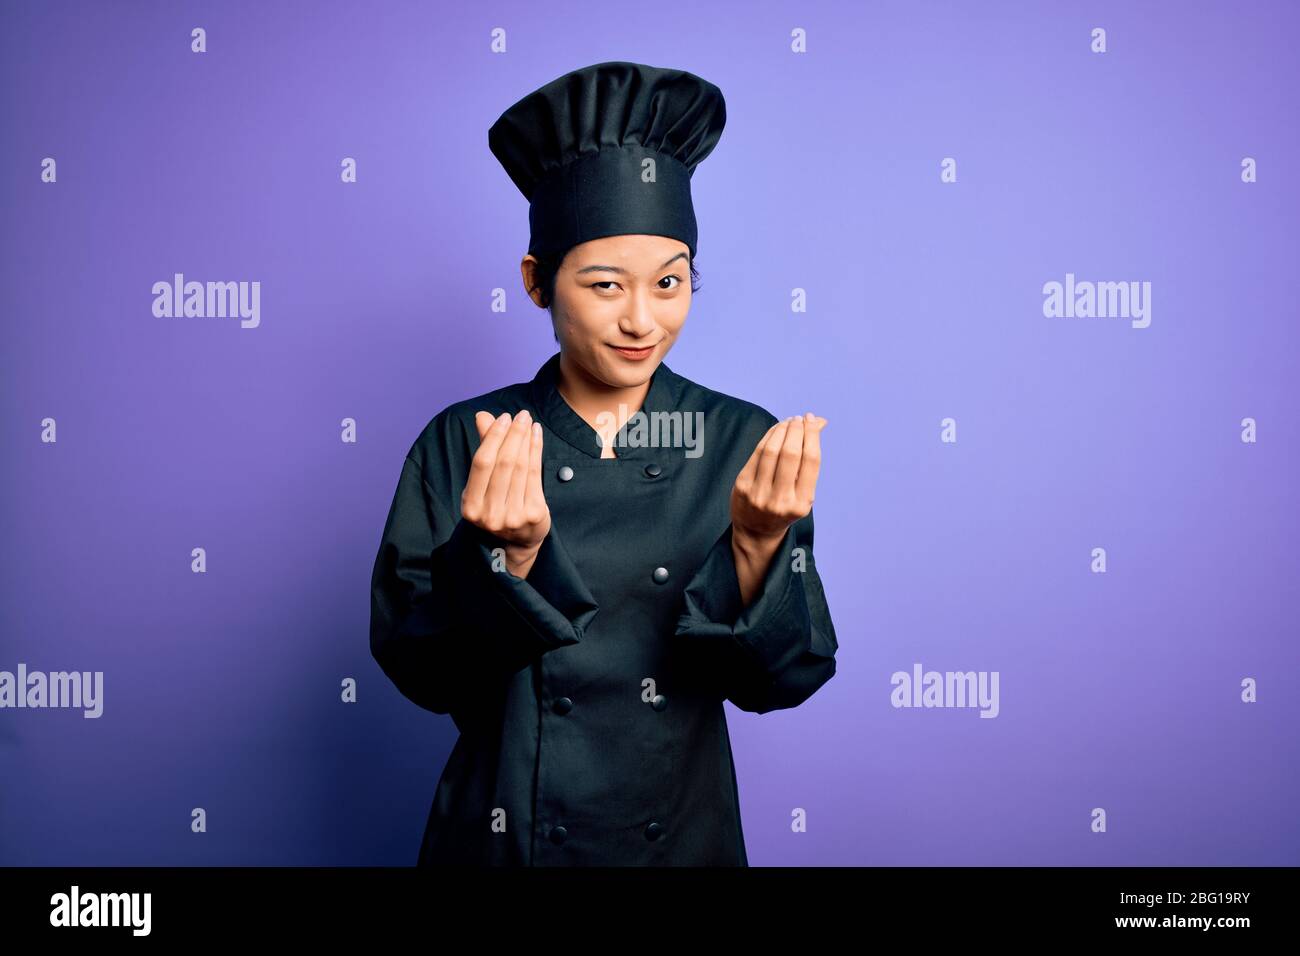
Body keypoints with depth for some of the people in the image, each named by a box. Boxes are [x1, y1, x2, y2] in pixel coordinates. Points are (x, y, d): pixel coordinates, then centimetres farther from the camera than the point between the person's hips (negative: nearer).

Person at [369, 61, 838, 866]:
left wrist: (759, 543, -28)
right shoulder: (465, 444, -10)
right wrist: (508, 554, -29)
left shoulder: (743, 442, -9)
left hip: (685, 833, 1)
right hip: (502, 832, 0)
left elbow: (782, 678, -11)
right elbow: (417, 669, -13)